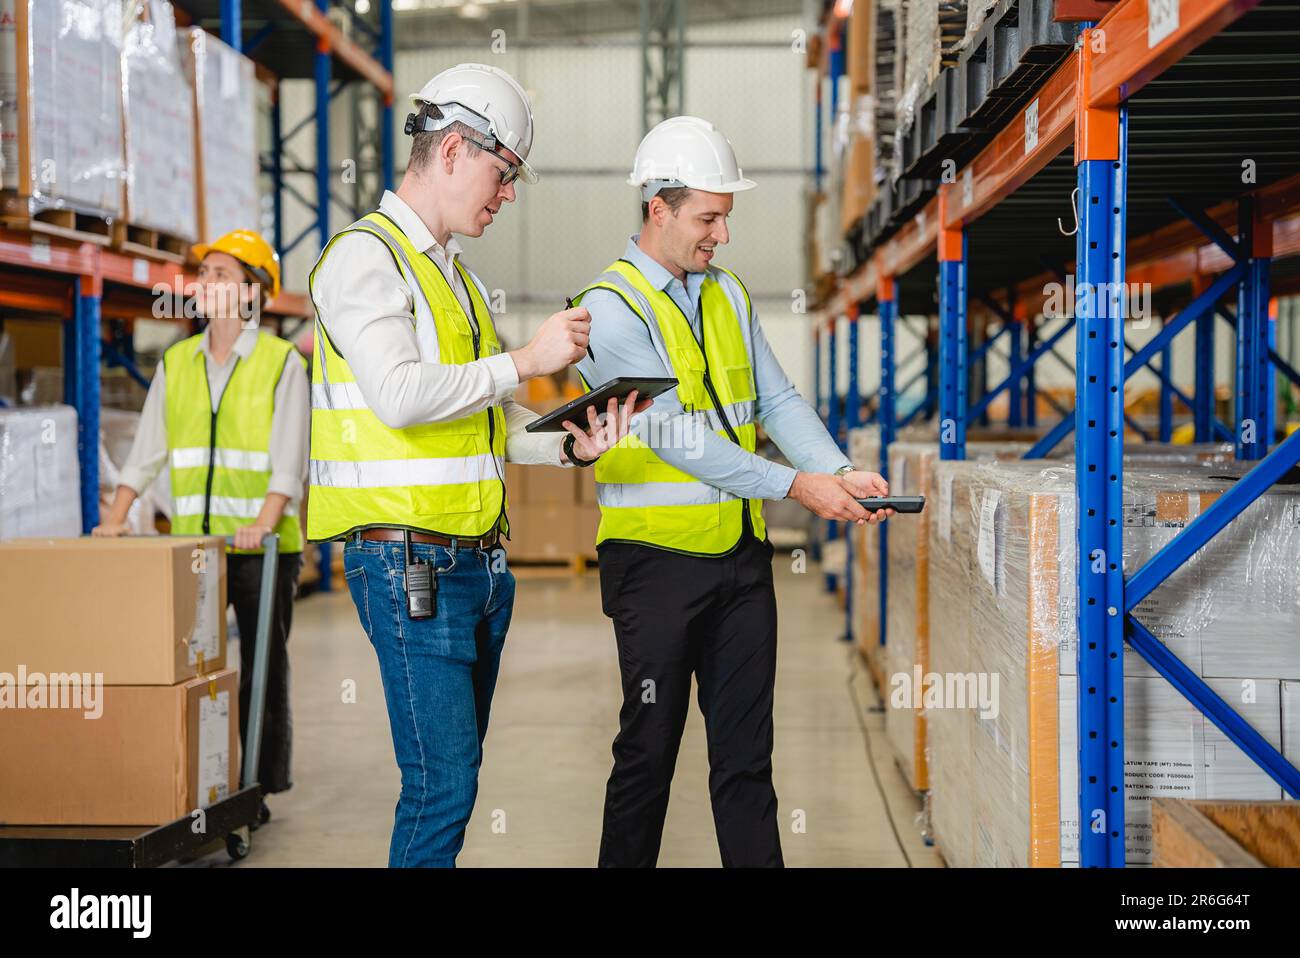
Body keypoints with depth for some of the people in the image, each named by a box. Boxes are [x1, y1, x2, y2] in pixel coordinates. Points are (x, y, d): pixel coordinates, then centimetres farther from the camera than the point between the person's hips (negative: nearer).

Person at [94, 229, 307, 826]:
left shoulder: (282, 363, -2)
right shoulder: (176, 363, 11)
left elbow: (289, 460, -11)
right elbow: (147, 451, 9)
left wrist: (264, 523, -24)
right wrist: (115, 519, -3)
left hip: (262, 546, -4)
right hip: (192, 545, 4)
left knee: (262, 667, 2)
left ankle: (259, 790, 9)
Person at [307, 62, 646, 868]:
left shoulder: (458, 276, 21)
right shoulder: (367, 256, -7)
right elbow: (398, 394, -22)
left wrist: (569, 446, 4)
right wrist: (524, 361, -16)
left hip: (477, 560, 9)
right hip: (409, 563, -9)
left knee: (454, 776, 10)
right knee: (443, 784, -11)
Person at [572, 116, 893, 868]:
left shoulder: (729, 295, 12)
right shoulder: (611, 306, -11)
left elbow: (778, 400, 10)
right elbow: (672, 435, -18)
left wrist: (842, 472, -8)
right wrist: (795, 486, -19)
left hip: (742, 553, 6)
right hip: (658, 558, -6)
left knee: (746, 751, 8)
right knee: (649, 749, 3)